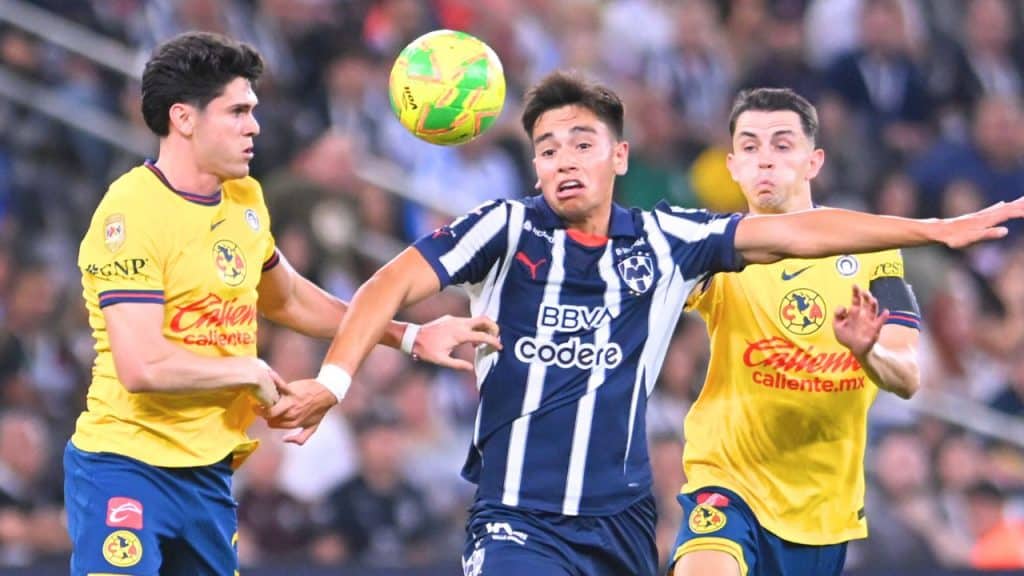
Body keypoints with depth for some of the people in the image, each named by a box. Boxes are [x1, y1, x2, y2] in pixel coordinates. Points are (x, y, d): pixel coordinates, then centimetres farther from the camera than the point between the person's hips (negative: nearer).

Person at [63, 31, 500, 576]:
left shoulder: (244, 200, 10)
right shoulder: (131, 213, -16)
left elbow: (287, 298, 28)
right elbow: (142, 366, -25)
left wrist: (408, 337, 23)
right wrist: (251, 373, -11)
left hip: (209, 475, 8)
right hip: (127, 467, -8)